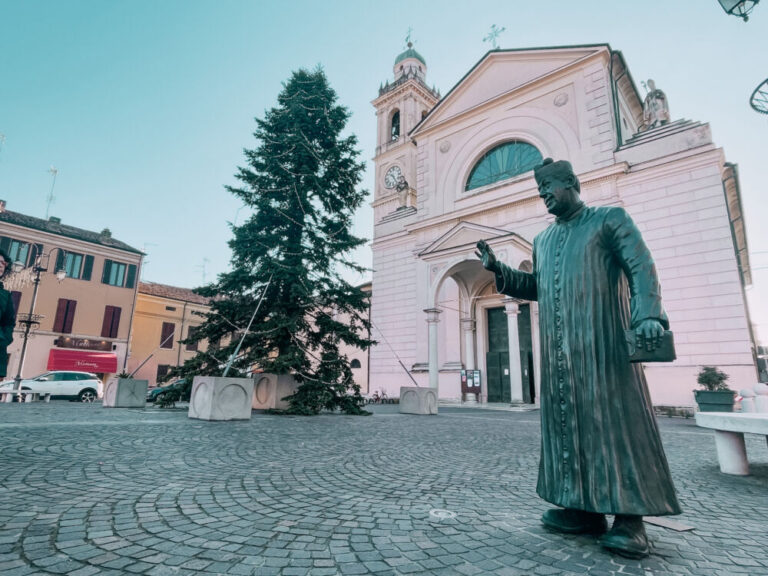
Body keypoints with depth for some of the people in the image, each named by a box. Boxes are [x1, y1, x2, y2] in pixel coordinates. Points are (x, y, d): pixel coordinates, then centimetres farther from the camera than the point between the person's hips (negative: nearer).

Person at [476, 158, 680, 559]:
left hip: (603, 343, -5)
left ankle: (629, 517, 5)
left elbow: (641, 268, -5)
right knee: (566, 419, 3)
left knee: (613, 416, -4)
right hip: (558, 350, 5)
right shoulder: (542, 240, 22)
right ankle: (584, 509, 12)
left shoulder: (610, 219, 6)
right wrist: (498, 270, 11)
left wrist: (648, 315, -21)